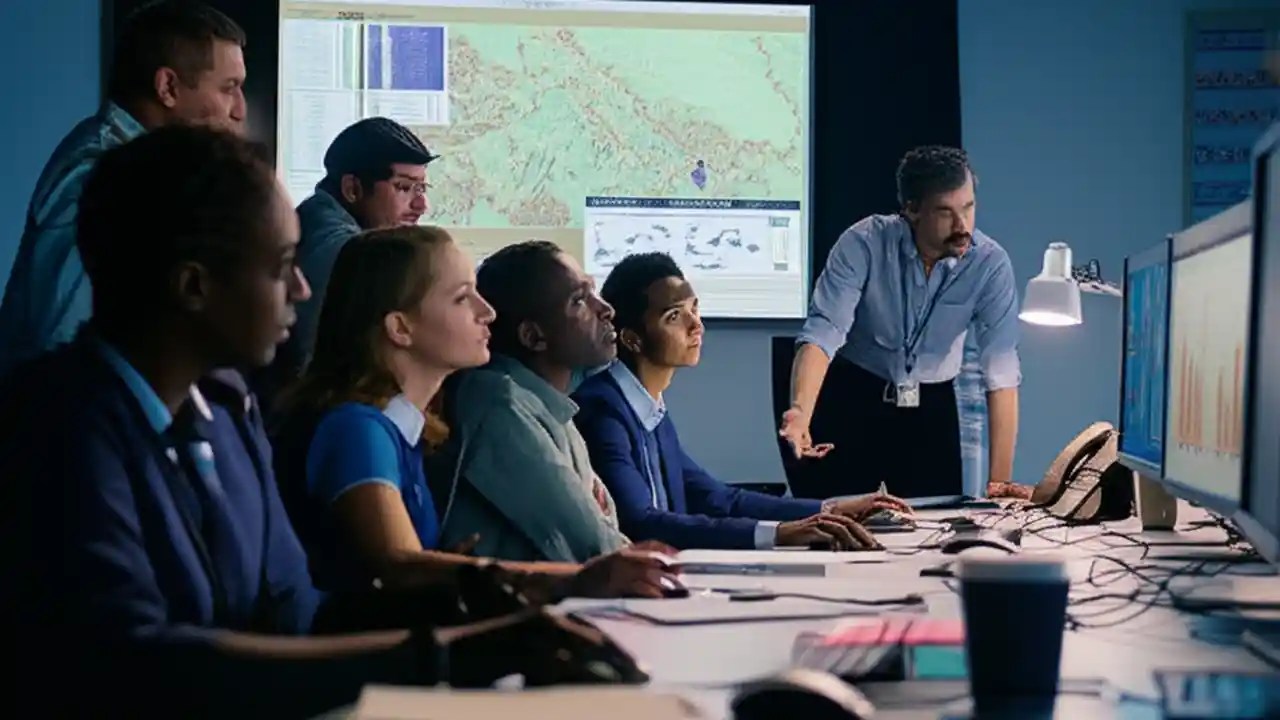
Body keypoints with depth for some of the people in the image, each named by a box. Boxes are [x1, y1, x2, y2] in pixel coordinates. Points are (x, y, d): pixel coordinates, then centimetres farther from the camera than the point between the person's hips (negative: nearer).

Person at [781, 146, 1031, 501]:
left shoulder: (991, 264, -16)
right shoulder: (864, 244, -20)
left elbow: (1001, 372, -19)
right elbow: (824, 333, -29)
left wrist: (999, 479, -24)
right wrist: (800, 414, -47)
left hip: (931, 408, 2)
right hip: (851, 399, -1)